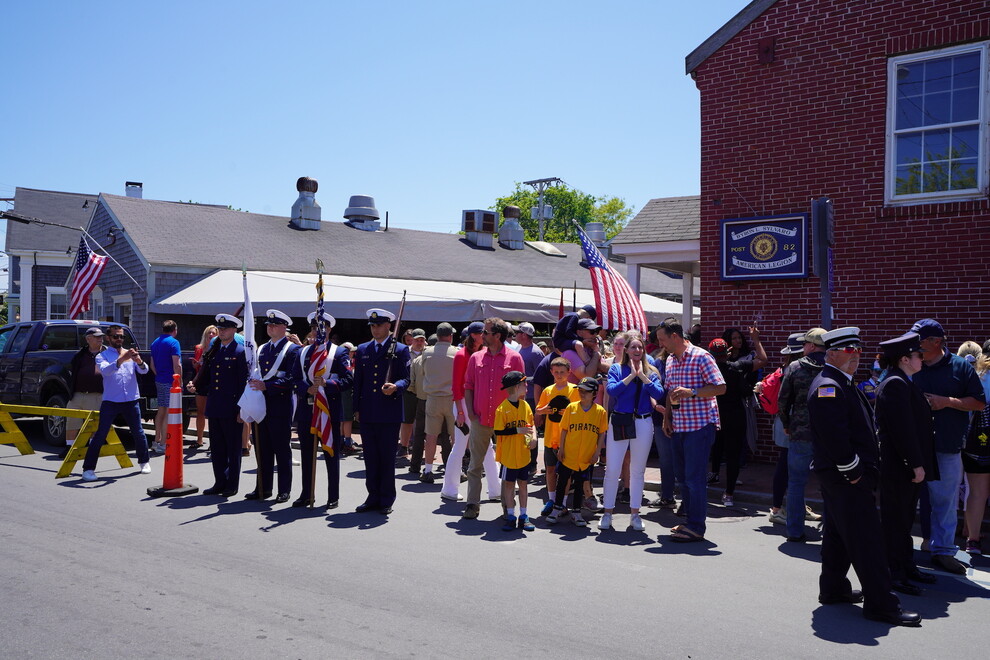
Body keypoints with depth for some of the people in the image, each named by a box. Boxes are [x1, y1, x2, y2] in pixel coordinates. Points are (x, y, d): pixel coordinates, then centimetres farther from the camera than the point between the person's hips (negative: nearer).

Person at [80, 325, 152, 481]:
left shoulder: (130, 354, 12)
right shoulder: (102, 356, 3)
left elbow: (144, 370, -1)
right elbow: (105, 370, -19)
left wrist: (139, 361, -24)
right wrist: (121, 359, -34)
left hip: (131, 401, 3)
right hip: (110, 402, -3)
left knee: (138, 433, 10)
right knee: (100, 435, -6)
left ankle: (144, 462, 27)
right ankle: (88, 469, 0)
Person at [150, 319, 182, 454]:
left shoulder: (155, 343, 14)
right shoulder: (173, 342, -12)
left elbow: (152, 365, 18)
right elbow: (177, 365, -18)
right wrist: (180, 381, -11)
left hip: (159, 381, 8)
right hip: (171, 382, -8)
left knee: (161, 411, 16)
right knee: (169, 412, -6)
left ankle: (157, 441, 21)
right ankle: (163, 444, -6)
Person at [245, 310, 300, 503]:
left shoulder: (292, 349, -6)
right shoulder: (262, 349, 16)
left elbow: (291, 379, -15)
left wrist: (266, 386, -22)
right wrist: (253, 383, 0)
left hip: (281, 407, -6)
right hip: (261, 405, 6)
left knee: (282, 450, 1)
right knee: (263, 449, 11)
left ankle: (284, 490, 9)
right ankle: (263, 488, 20)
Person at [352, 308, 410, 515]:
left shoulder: (401, 350, 1)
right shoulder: (363, 349, 13)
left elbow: (405, 379, -3)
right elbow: (357, 380, 14)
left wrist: (395, 387, -25)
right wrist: (356, 408, 10)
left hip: (389, 414, -4)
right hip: (367, 413, 4)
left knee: (387, 457, 2)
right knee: (370, 457, 9)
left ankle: (387, 499, 12)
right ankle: (373, 496, 19)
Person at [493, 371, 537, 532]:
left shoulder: (525, 405, 4)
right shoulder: (502, 408, -12)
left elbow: (531, 424, 13)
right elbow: (498, 431, -14)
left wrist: (533, 437, -6)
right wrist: (518, 430, -20)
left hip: (523, 454, 5)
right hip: (508, 455, -4)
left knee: (523, 484, 11)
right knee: (509, 484, 7)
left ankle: (523, 516, 21)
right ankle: (511, 517, 17)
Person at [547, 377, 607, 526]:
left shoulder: (600, 411, -5)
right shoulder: (571, 408, -4)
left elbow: (602, 434, 0)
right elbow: (564, 429, 1)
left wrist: (597, 452, -4)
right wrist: (561, 448, -2)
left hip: (586, 457, 0)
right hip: (568, 454, 0)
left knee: (579, 484, 12)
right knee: (562, 481, 9)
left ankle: (576, 512, 25)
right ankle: (558, 508, 25)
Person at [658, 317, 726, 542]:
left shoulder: (701, 357, -10)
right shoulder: (670, 360, 14)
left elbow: (720, 387, -14)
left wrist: (692, 392, -22)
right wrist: (667, 417, 12)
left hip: (699, 425, -8)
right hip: (678, 427, 8)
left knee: (694, 477, -6)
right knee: (683, 475, 13)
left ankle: (696, 527, 1)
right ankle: (689, 521, 24)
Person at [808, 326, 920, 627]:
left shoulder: (842, 384, 18)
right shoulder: (828, 387, -17)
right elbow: (834, 435, -24)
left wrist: (863, 468, 15)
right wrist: (853, 470, -19)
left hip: (841, 477, 11)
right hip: (846, 478, -11)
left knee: (839, 533, 17)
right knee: (866, 538, -7)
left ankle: (833, 589, 28)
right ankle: (880, 604, -2)